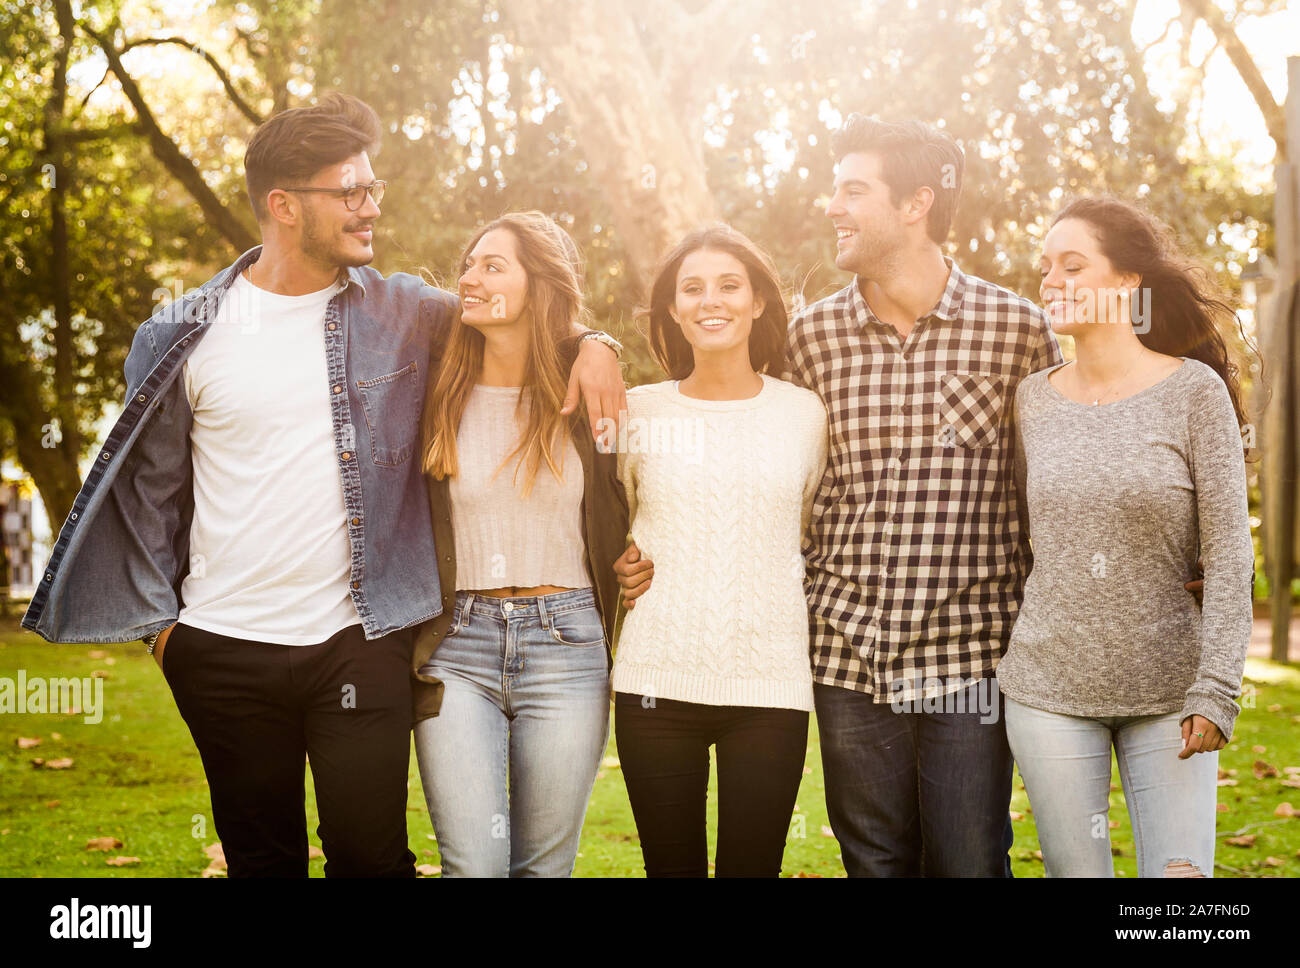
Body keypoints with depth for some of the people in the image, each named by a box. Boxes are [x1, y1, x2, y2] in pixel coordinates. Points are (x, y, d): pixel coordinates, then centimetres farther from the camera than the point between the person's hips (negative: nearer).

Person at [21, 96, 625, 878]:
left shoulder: (400, 312, 2)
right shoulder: (186, 336, 0)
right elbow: (150, 485, 8)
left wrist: (590, 343, -4)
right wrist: (157, 617, 5)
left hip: (360, 643, 0)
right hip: (224, 652, 0)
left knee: (372, 856, 2)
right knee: (262, 859, 13)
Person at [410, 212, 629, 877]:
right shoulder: (441, 397, 4)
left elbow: (619, 519, 15)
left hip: (565, 643, 0)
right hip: (457, 646, 0)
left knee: (545, 863, 6)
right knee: (472, 864, -5)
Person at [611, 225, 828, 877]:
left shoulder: (804, 413, 6)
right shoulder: (638, 411, 6)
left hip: (771, 682, 0)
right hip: (655, 678, 0)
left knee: (753, 866, 1)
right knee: (671, 867, 6)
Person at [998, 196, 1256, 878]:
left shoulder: (1194, 391, -5)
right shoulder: (1033, 398, 5)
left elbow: (1228, 554, -7)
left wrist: (1216, 690, -12)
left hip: (1168, 689, -2)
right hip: (1047, 688, 2)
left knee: (1181, 870, -3)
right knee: (1076, 870, 6)